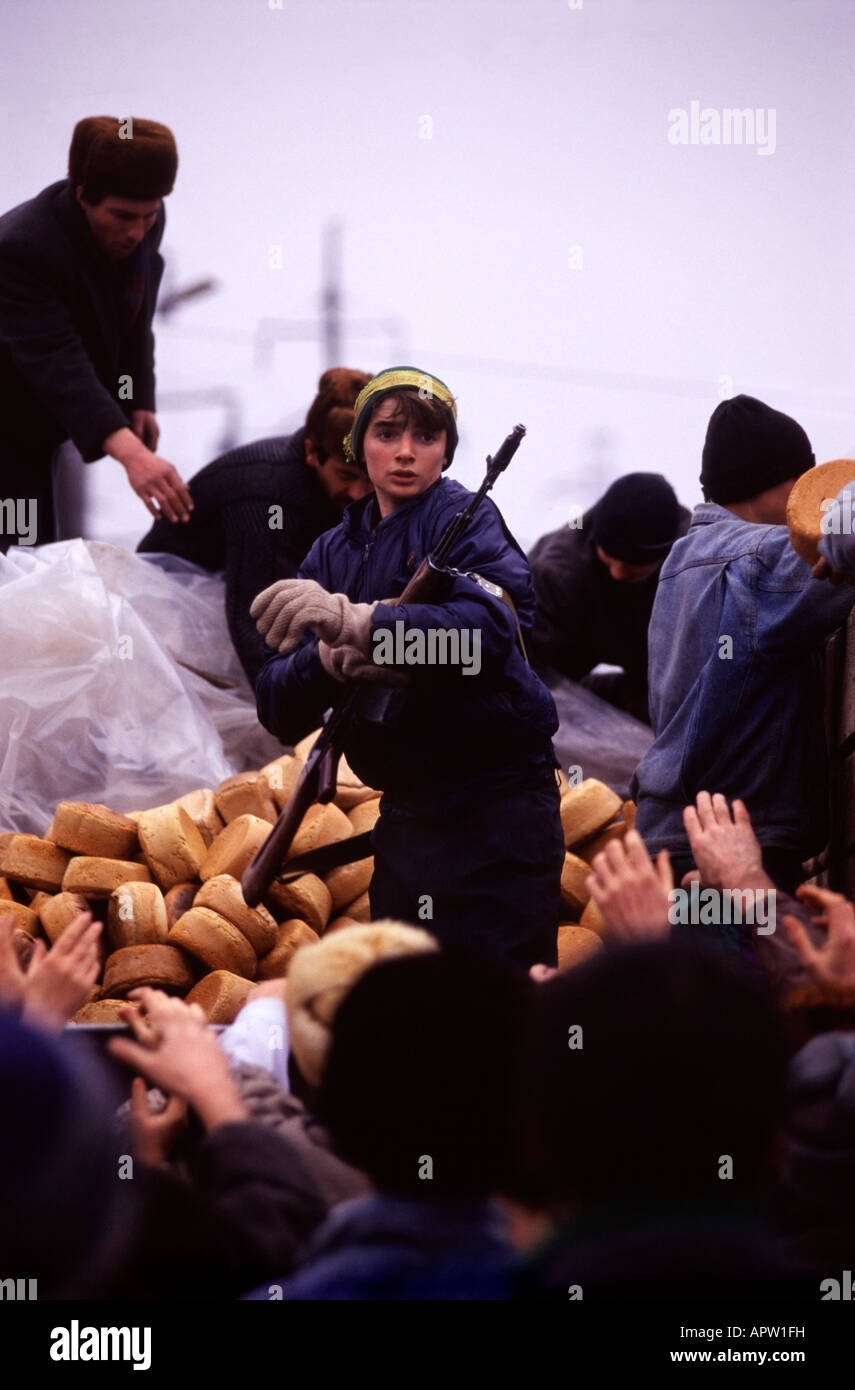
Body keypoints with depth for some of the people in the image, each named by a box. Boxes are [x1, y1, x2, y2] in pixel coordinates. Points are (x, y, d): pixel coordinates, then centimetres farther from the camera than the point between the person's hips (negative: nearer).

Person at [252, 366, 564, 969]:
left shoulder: (466, 518, -6)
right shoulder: (335, 553, 13)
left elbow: (491, 624, -27)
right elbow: (280, 708, 6)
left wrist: (357, 622, -38)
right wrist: (329, 662, -17)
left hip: (494, 812, -7)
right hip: (404, 817, 7)